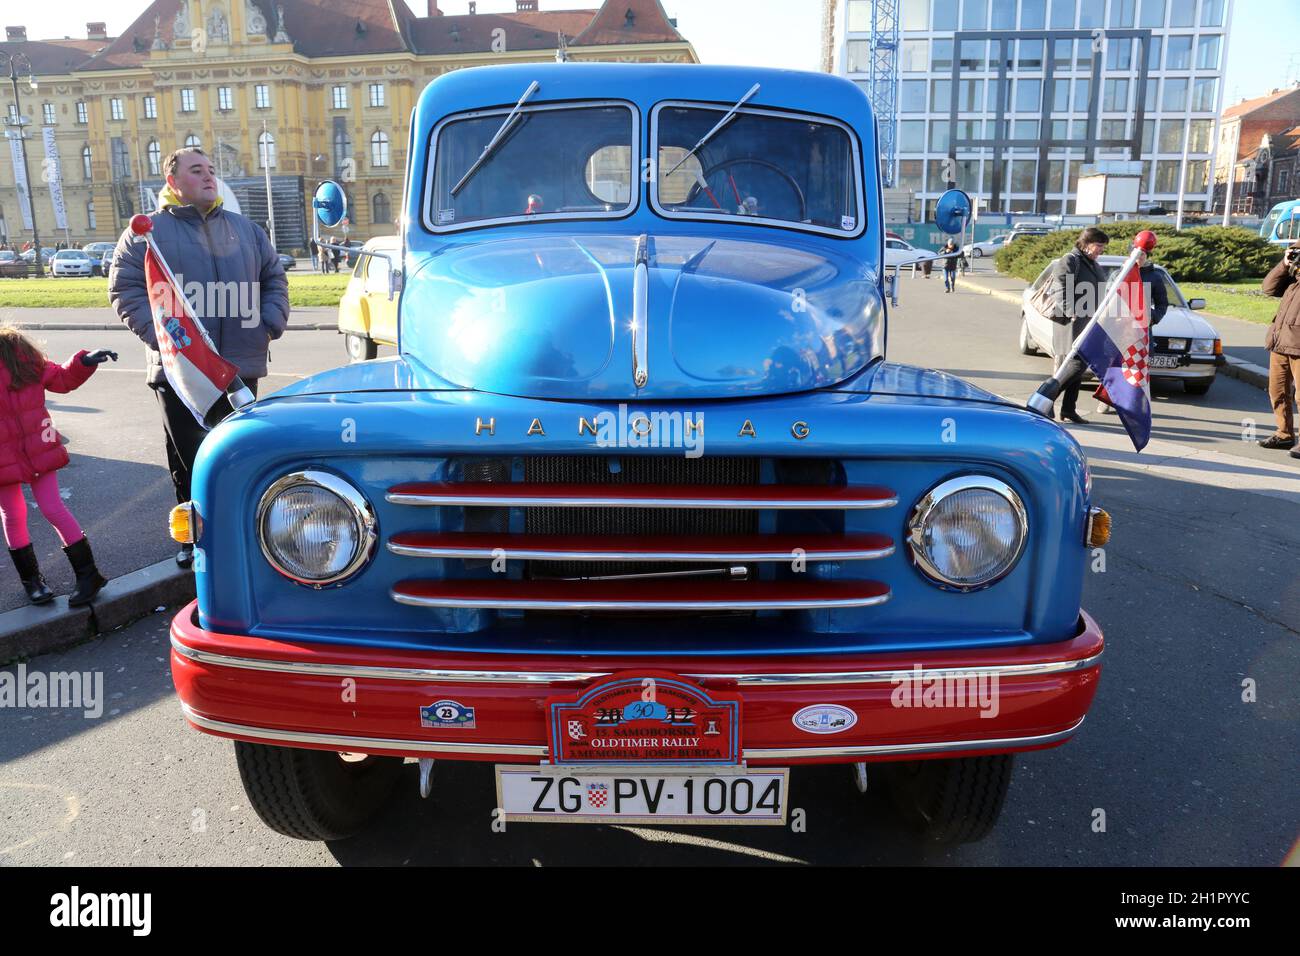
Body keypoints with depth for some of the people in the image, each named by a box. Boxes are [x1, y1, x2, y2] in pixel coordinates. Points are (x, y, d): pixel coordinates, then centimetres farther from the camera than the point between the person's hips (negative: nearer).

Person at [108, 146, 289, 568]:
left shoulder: (245, 229, 14)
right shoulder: (148, 232, 3)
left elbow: (274, 279, 18)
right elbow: (126, 289, -1)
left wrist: (271, 324, 3)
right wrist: (159, 334, -14)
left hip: (242, 366, 3)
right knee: (188, 457, 5)